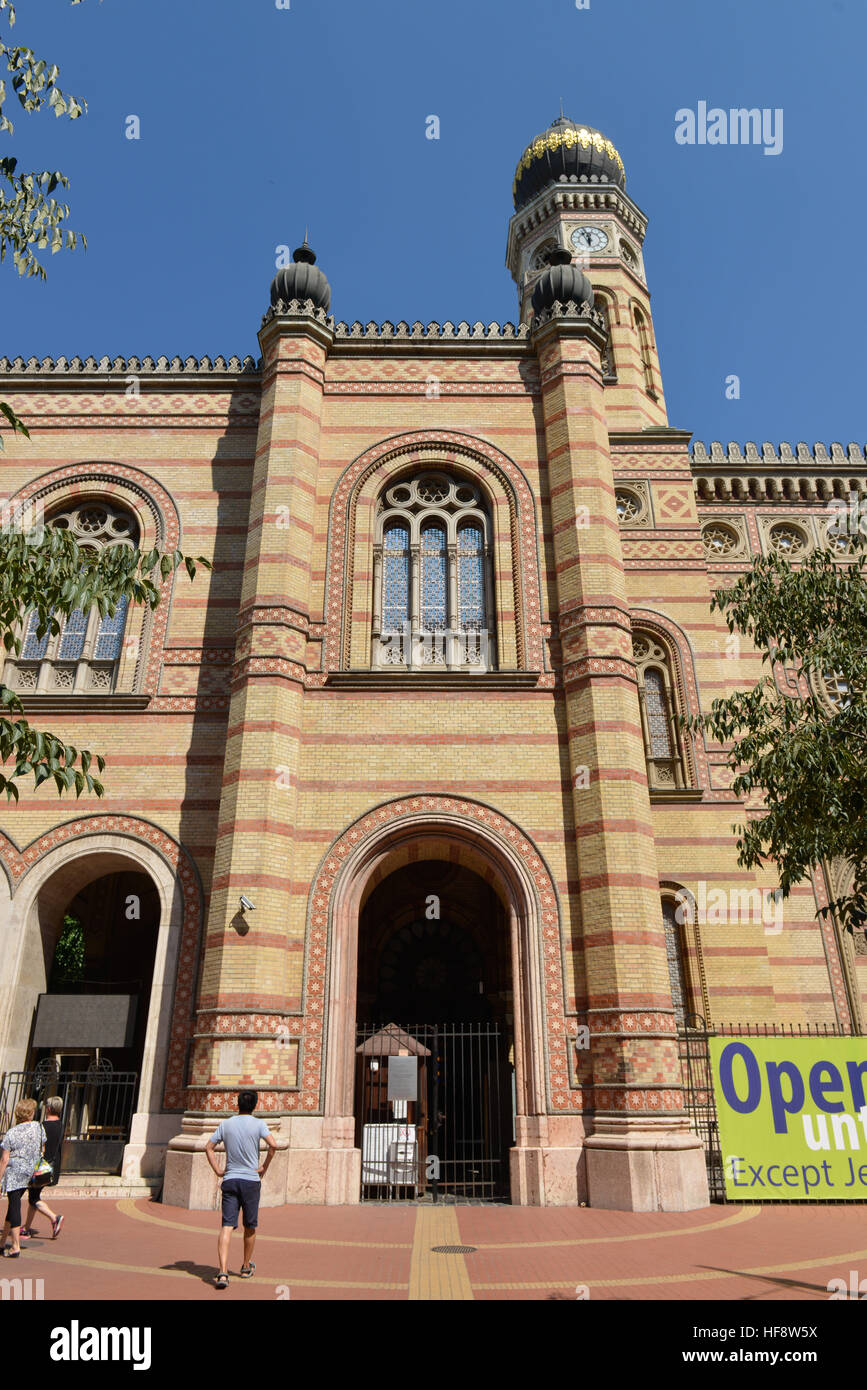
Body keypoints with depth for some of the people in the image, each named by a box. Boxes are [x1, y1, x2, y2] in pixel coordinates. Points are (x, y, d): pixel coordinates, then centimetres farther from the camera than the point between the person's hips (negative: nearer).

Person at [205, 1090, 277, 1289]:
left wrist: (218, 1171, 7)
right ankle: (246, 1267, 30)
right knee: (250, 1226, 15)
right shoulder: (258, 1124, -4)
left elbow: (208, 1147, 5)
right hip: (251, 1180, -2)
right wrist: (264, 1168, -4)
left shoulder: (225, 1124, 6)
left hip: (229, 1180, 2)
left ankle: (223, 1272, -18)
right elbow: (273, 1145, -16)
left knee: (226, 1226, -3)